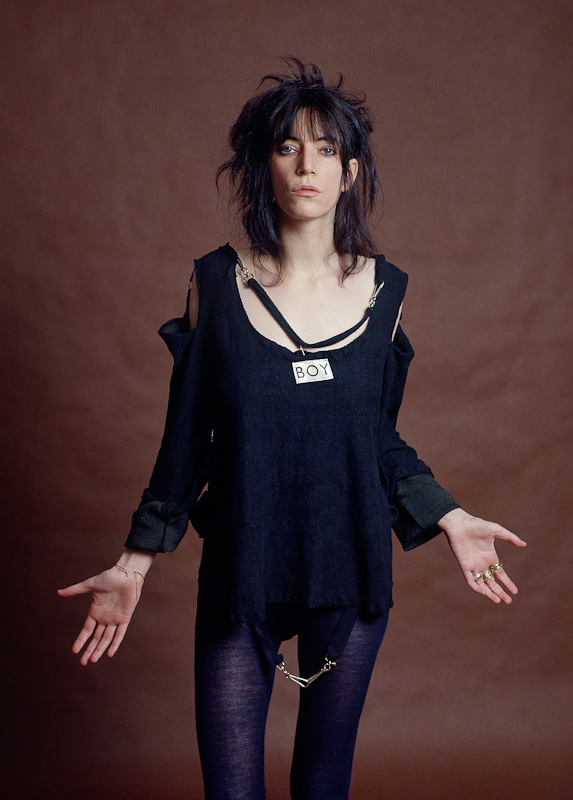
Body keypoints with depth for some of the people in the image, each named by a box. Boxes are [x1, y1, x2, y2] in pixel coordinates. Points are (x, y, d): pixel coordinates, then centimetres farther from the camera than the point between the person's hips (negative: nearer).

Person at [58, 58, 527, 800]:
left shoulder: (381, 288, 0)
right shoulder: (216, 282, -5)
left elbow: (381, 439, 10)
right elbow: (186, 438, 1)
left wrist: (449, 519, 5)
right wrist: (135, 563, 1)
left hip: (352, 570, 2)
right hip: (240, 571, -1)